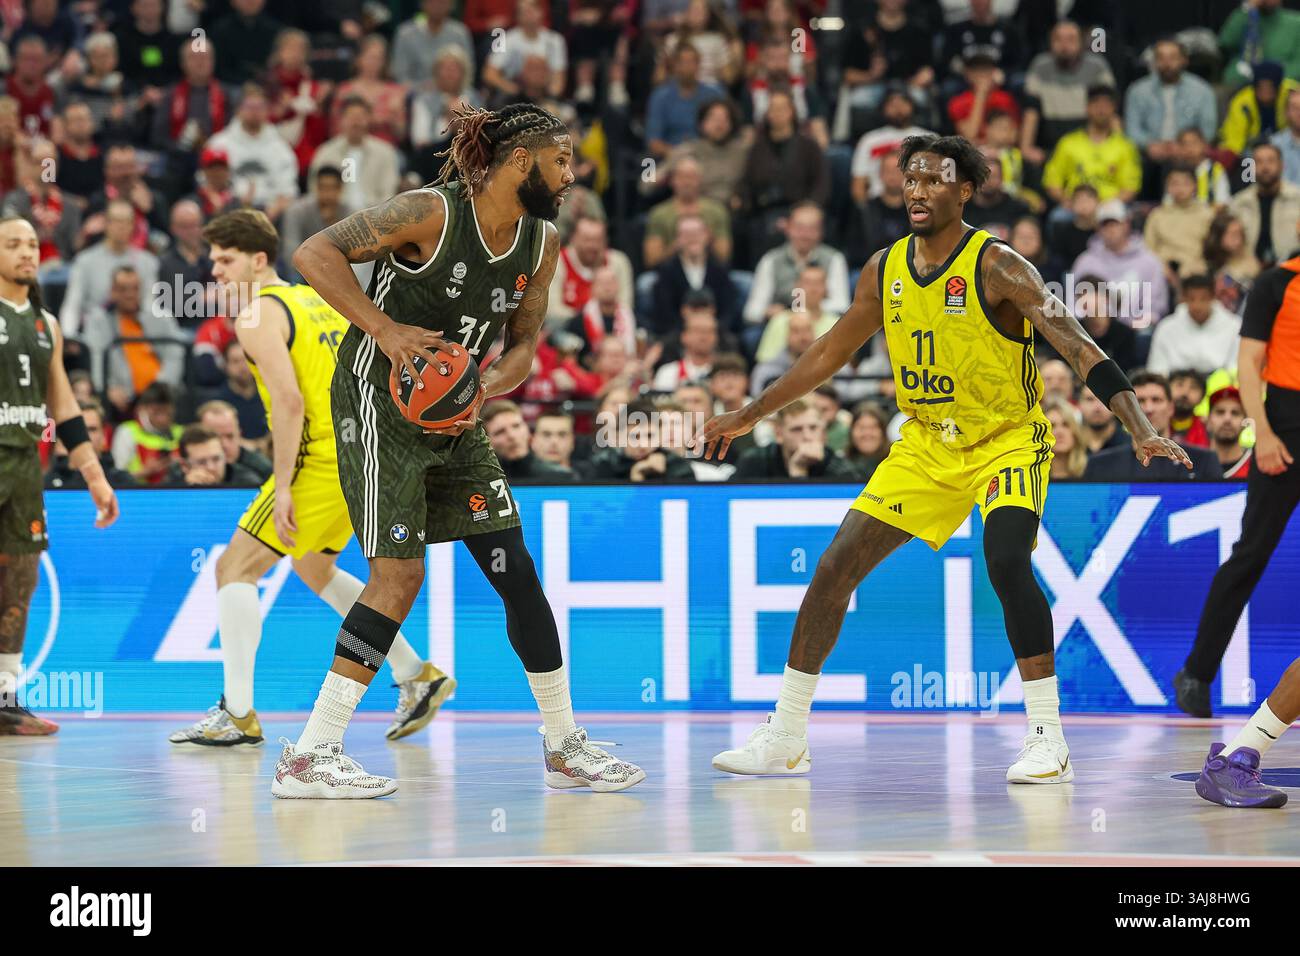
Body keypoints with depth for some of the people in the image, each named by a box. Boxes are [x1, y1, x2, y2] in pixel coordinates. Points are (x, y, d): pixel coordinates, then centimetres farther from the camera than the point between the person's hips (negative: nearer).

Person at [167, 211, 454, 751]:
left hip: (323, 458, -9)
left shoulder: (257, 315, -8)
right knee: (313, 568, 28)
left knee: (236, 567, -5)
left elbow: (289, 400, -20)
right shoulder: (311, 298, 19)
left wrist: (282, 486, -21)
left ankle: (237, 716, -9)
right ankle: (416, 677, 27)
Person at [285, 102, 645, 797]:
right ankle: (308, 756, -10)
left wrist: (482, 393, -9)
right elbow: (314, 253, -18)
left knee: (515, 571, 5)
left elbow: (524, 342, 11)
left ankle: (565, 748, 15)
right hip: (380, 402, -7)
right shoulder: (433, 213, -18)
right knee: (399, 576, -13)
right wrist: (383, 327, -27)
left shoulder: (543, 241, 4)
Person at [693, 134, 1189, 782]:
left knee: (1006, 560, -30)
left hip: (1006, 442, -6)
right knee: (836, 566, -1)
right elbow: (829, 353, 14)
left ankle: (1049, 741, -21)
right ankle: (785, 740, 11)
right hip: (925, 445, 6)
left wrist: (1139, 429, -36)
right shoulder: (884, 270, 0)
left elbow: (1079, 349, -24)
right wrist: (749, 416, 16)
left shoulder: (996, 267, -18)